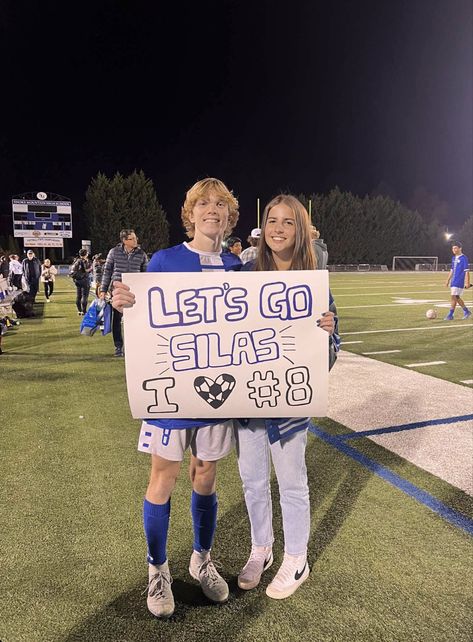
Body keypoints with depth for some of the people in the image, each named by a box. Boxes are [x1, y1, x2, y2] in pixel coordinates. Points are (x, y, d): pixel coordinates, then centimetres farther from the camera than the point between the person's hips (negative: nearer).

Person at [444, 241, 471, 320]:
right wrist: (448, 280, 19)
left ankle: (450, 315, -7)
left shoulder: (464, 258, -9)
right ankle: (466, 312, 27)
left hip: (459, 281, -8)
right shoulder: (453, 258, 14)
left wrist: (467, 282, -14)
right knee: (457, 297, 13)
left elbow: (467, 271, -11)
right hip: (453, 281, 8)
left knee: (453, 297, -11)